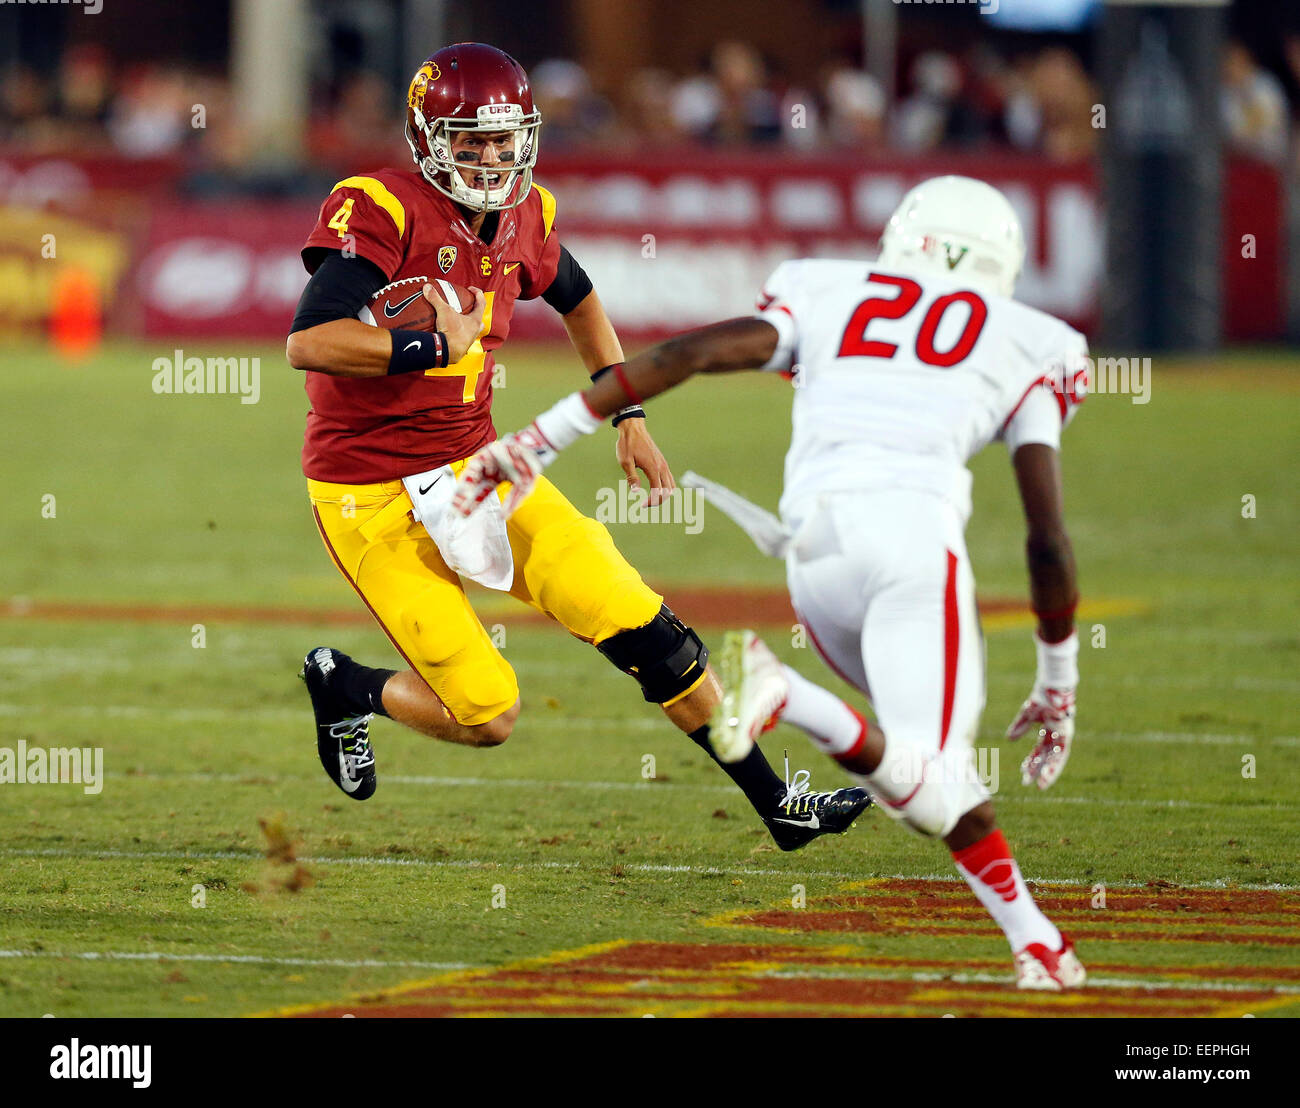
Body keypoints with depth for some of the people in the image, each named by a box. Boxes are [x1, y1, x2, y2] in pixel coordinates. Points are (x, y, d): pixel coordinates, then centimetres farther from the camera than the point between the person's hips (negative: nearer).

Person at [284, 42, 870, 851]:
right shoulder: (383, 211, -20)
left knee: (643, 629, -2)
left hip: (474, 468, 7)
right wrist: (435, 346, -24)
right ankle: (345, 687, 24)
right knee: (486, 716, -7)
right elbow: (309, 344, -31)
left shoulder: (520, 216, 3)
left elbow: (577, 298, 26)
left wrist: (630, 417, 22)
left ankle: (777, 804, 10)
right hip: (374, 501, -6)